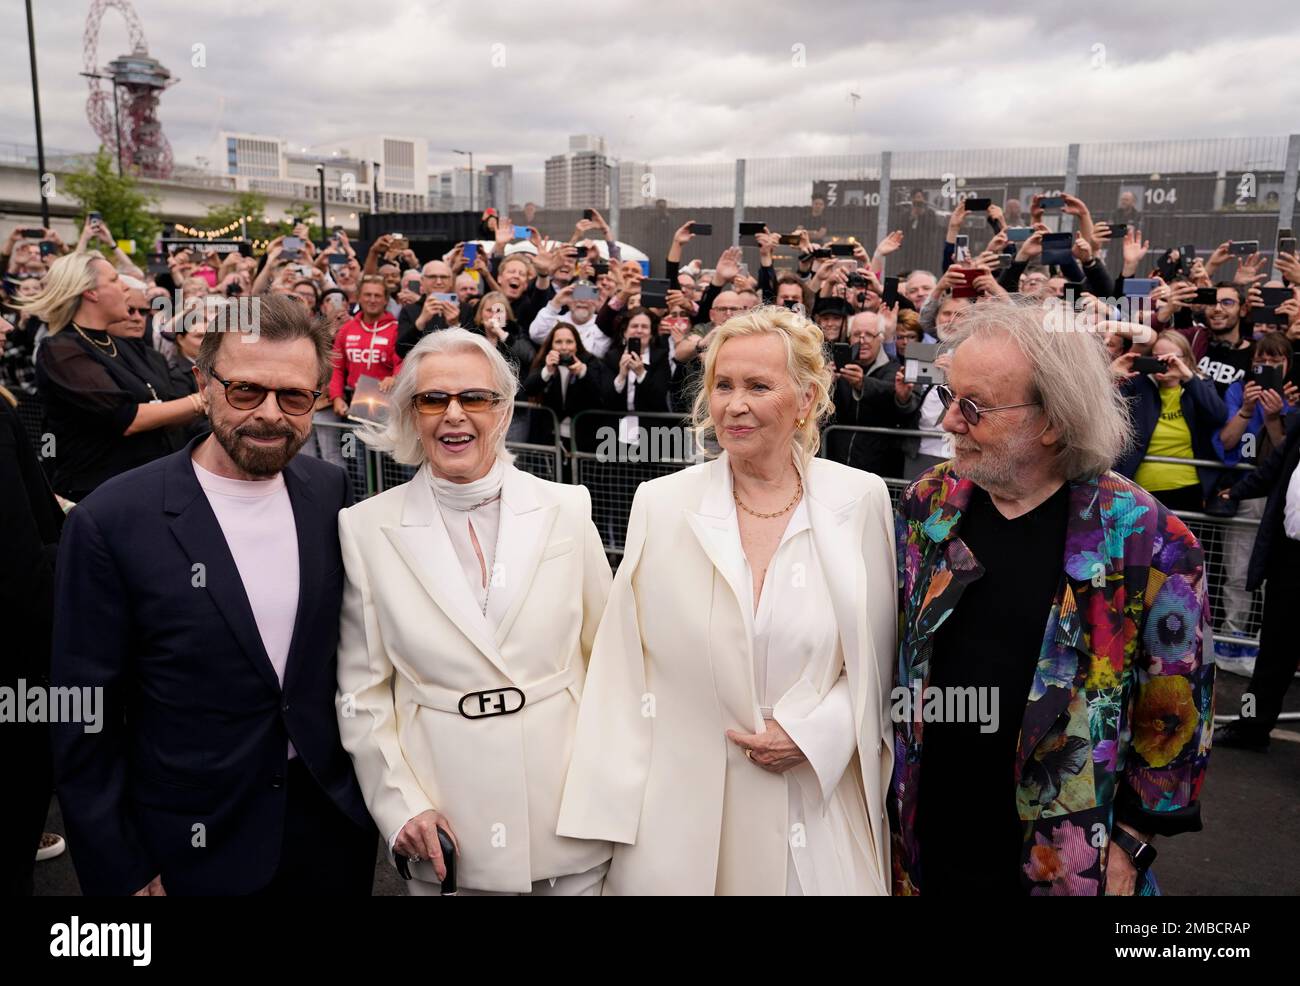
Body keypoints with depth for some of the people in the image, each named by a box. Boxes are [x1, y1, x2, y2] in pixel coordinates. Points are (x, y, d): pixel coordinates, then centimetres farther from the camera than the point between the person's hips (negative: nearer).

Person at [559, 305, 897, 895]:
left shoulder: (862, 501, -4)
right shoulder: (660, 504, -5)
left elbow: (882, 657, 4)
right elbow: (621, 668, -4)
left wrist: (815, 733, -10)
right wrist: (608, 817, -5)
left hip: (817, 804, 1)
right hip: (682, 812, 0)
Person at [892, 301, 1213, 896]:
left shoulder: (1144, 539, -16)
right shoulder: (928, 506, -4)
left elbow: (1175, 709, -8)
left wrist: (1131, 841, -4)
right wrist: (889, 779, 7)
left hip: (1063, 857, -3)